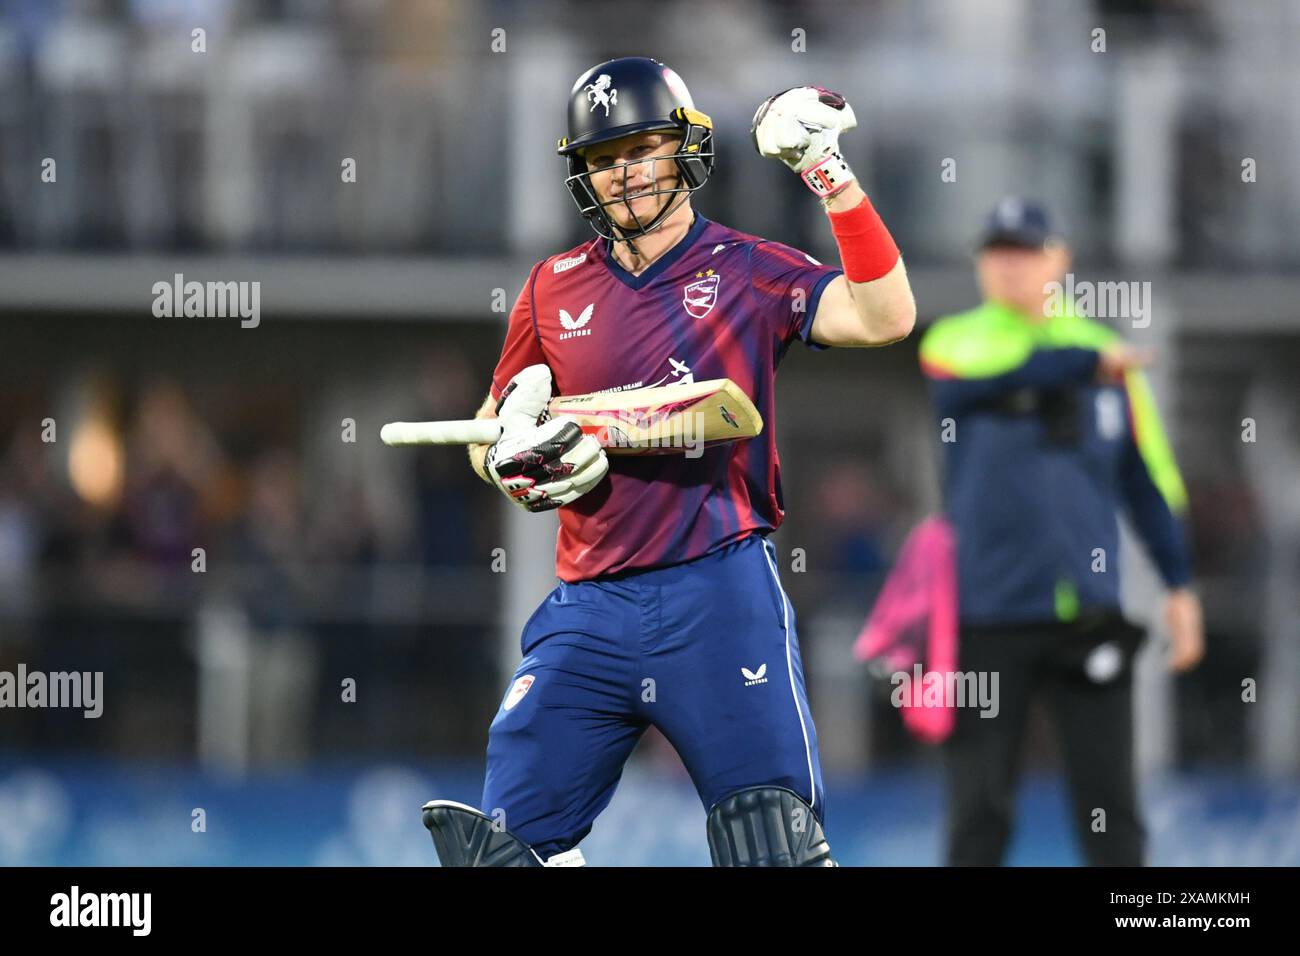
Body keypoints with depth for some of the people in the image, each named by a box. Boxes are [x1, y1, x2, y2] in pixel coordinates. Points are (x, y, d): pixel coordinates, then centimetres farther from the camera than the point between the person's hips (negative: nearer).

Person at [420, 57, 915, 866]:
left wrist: (832, 176, -17)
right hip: (589, 609, 3)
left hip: (720, 595, -3)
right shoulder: (554, 289, 14)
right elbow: (488, 441, 21)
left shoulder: (748, 272, 4)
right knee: (506, 844, -2)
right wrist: (517, 457, -2)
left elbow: (883, 317, -12)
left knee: (779, 844, -8)